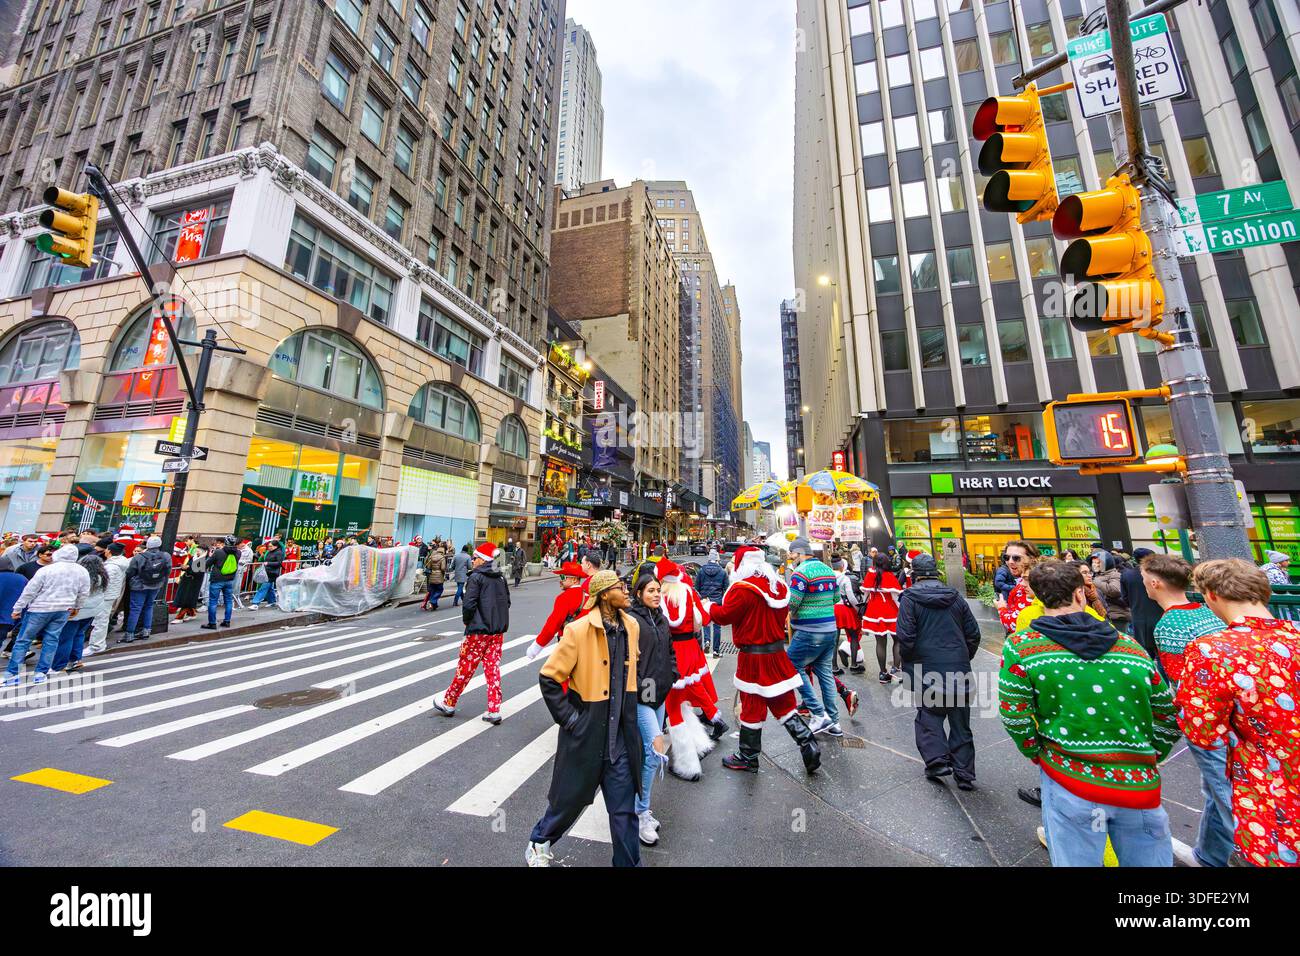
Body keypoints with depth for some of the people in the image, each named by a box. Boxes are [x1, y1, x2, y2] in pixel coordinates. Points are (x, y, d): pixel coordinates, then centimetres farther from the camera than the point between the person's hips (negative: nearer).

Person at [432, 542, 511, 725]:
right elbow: (507, 602, 10)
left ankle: (448, 703, 27)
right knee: (493, 669, 10)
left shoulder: (476, 577, -11)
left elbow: (469, 604, -17)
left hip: (478, 630, -6)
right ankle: (494, 711, 12)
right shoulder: (500, 578, 9)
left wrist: (466, 620, 0)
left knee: (465, 667, 9)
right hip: (498, 631, 6)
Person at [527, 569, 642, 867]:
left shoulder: (631, 626, -3)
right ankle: (539, 844, 48)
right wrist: (568, 718, -12)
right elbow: (549, 678, -13)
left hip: (620, 736, 4)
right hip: (585, 734, -3)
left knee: (624, 810, 12)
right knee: (570, 799, 19)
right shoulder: (579, 631, -21)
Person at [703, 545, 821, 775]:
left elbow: (724, 615, -14)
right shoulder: (778, 585, 4)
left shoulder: (742, 588, -19)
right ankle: (809, 746, 14)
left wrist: (710, 606, 4)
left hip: (753, 656, -7)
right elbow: (782, 615, 14)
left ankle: (747, 758, 23)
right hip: (777, 652, 7)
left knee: (752, 707, 7)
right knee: (784, 704, 18)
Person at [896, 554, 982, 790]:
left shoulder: (909, 598, -10)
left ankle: (938, 760, 5)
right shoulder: (956, 597, 5)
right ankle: (964, 773, 20)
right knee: (960, 722, 14)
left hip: (928, 671, -4)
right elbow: (974, 635, 8)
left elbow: (906, 637, -14)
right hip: (959, 671, 4)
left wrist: (908, 663, 3)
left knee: (929, 716, 13)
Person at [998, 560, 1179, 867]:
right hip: (1141, 787, 3)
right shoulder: (1132, 647, 0)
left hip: (1069, 784, -3)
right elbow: (1168, 716, 9)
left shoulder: (1021, 647, -12)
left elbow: (1014, 717, -11)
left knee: (1074, 861, 15)